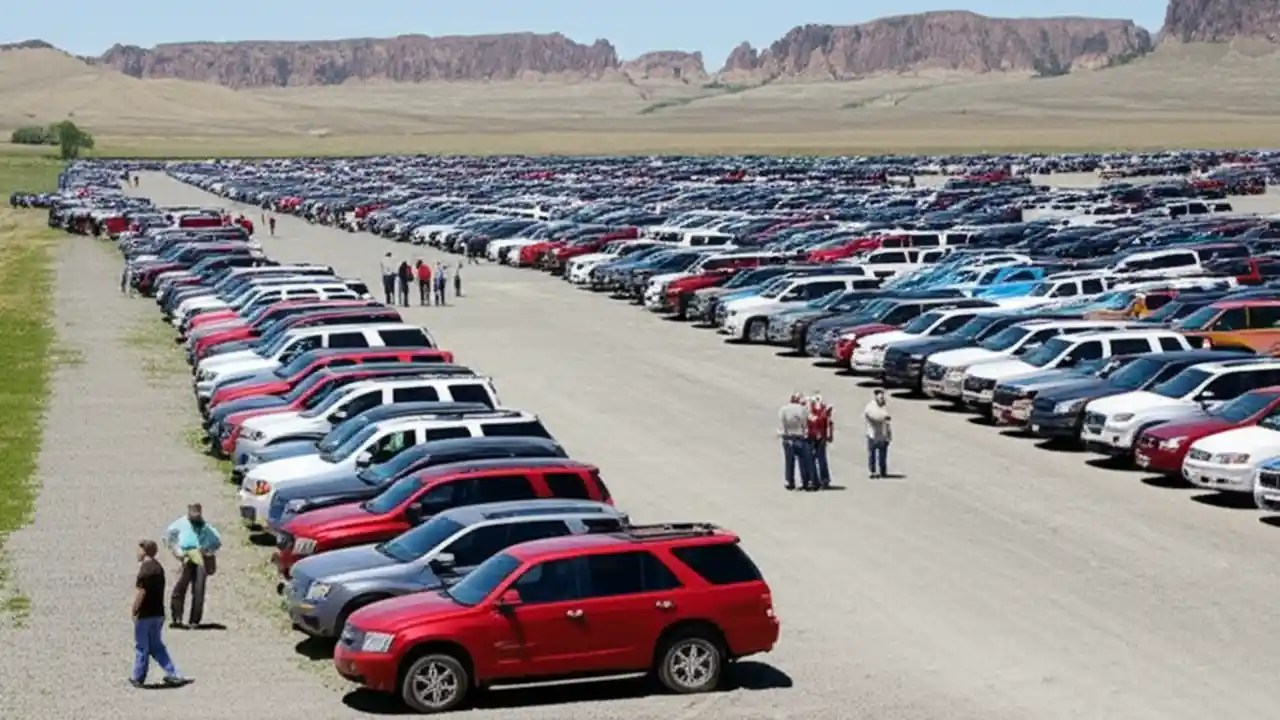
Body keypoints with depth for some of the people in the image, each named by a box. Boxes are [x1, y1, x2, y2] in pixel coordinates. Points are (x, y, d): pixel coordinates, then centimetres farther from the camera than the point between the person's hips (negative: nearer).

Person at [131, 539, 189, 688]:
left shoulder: (145, 569, -17)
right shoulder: (158, 567, 11)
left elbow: (141, 592, -21)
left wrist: (134, 609, -12)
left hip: (145, 614, -8)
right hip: (158, 613, 8)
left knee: (141, 647, 5)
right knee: (156, 645, 15)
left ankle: (137, 678, 15)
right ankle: (173, 675, 9)